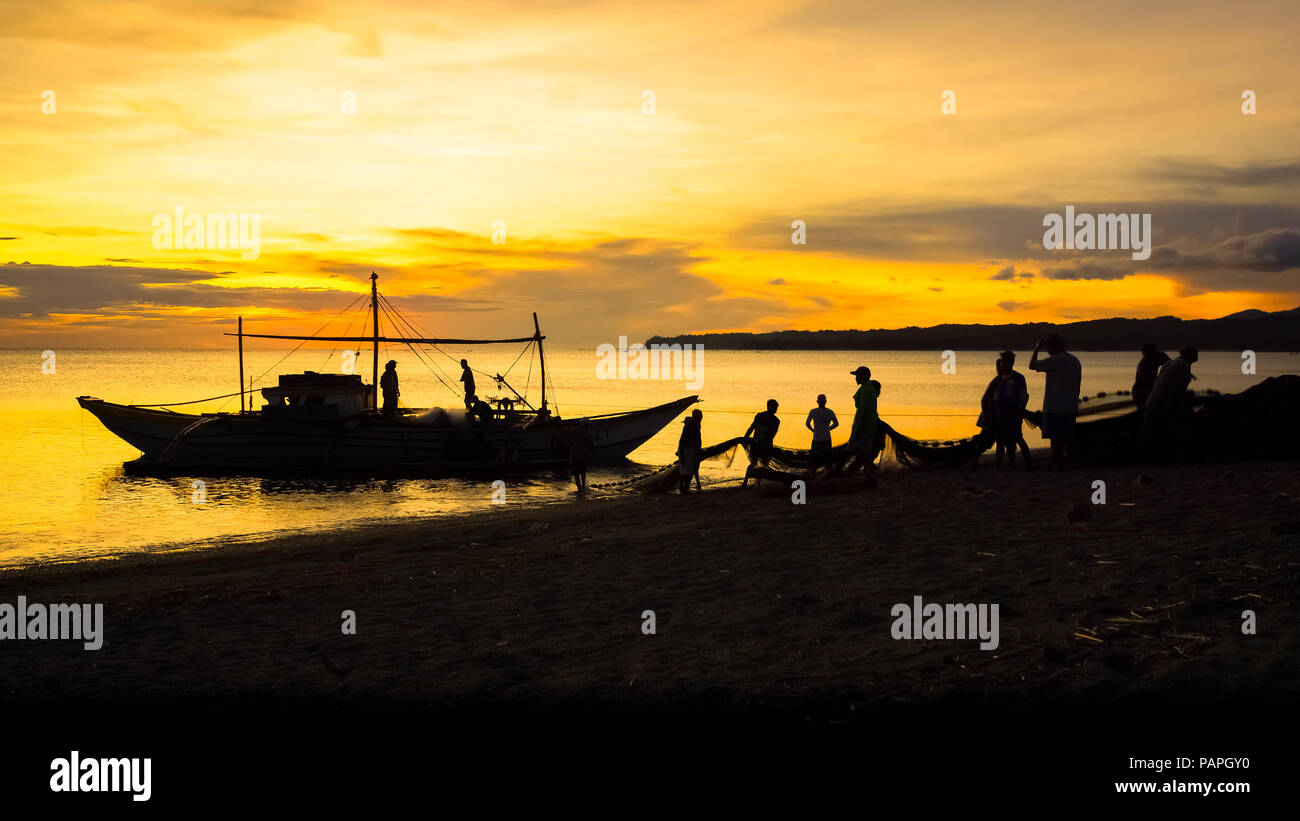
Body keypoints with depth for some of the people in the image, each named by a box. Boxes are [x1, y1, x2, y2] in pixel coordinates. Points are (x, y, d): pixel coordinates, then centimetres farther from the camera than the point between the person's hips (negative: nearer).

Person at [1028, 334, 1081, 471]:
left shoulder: (1054, 360, -13)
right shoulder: (1076, 361, 13)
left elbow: (1032, 365, -5)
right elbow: (1077, 384, 18)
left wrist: (1037, 348, 5)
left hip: (1054, 408, -7)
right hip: (1071, 407, 7)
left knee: (1056, 438, -3)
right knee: (1068, 438, 12)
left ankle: (1059, 463, -4)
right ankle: (1071, 463, 13)